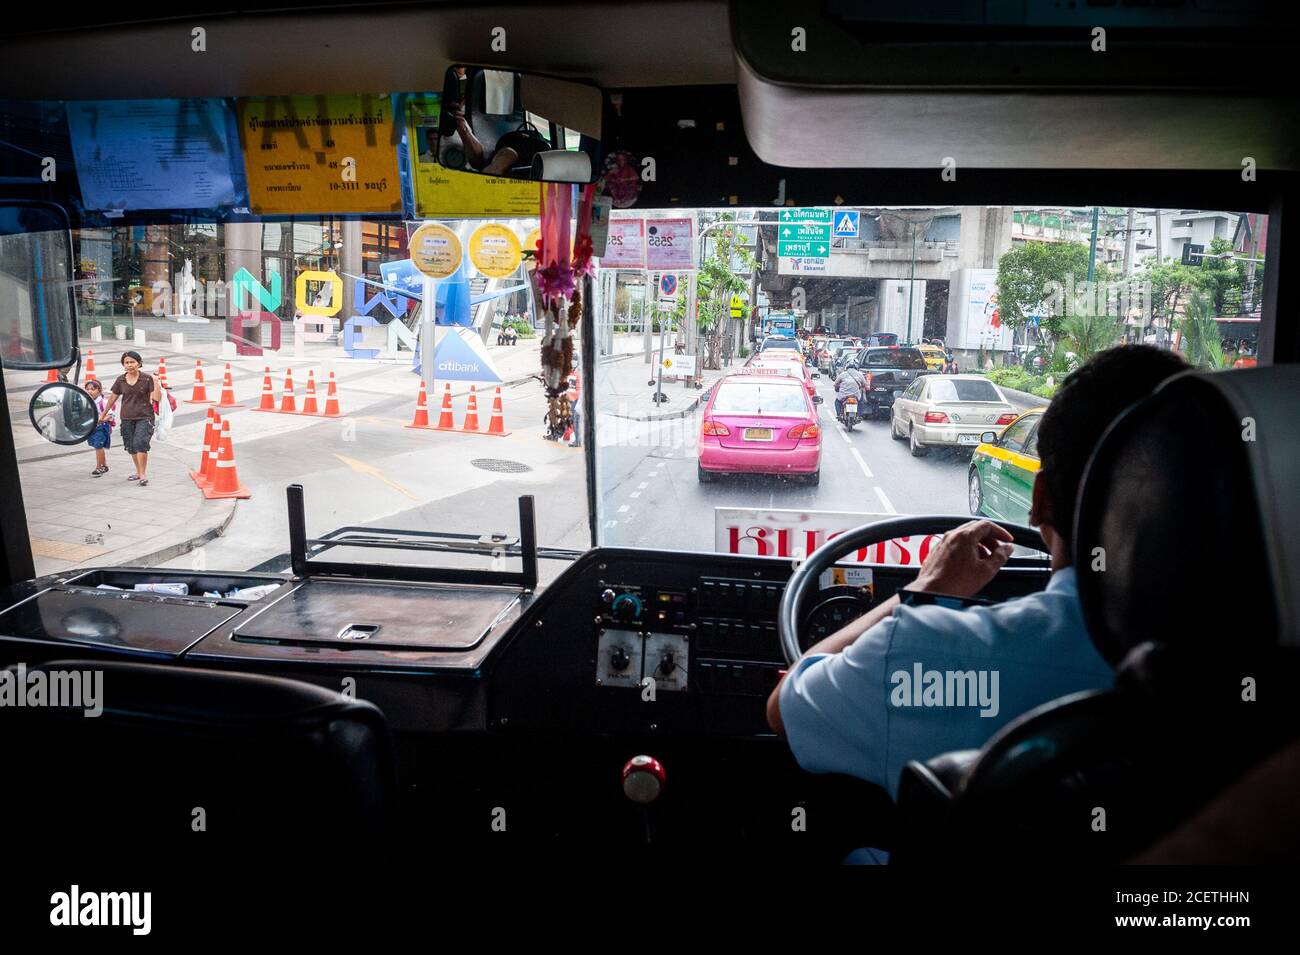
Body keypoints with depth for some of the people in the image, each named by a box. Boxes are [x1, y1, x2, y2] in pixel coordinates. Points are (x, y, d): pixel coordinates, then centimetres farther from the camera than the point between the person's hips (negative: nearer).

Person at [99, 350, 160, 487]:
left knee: (140, 443, -21)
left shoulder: (147, 379, -6)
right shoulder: (120, 380, 4)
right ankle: (139, 472, 30)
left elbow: (157, 398, -10)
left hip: (144, 417, -4)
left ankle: (143, 475, -16)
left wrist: (156, 382, -20)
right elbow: (113, 398, 16)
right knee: (131, 447, 11)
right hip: (127, 418, 4)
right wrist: (103, 414, 22)